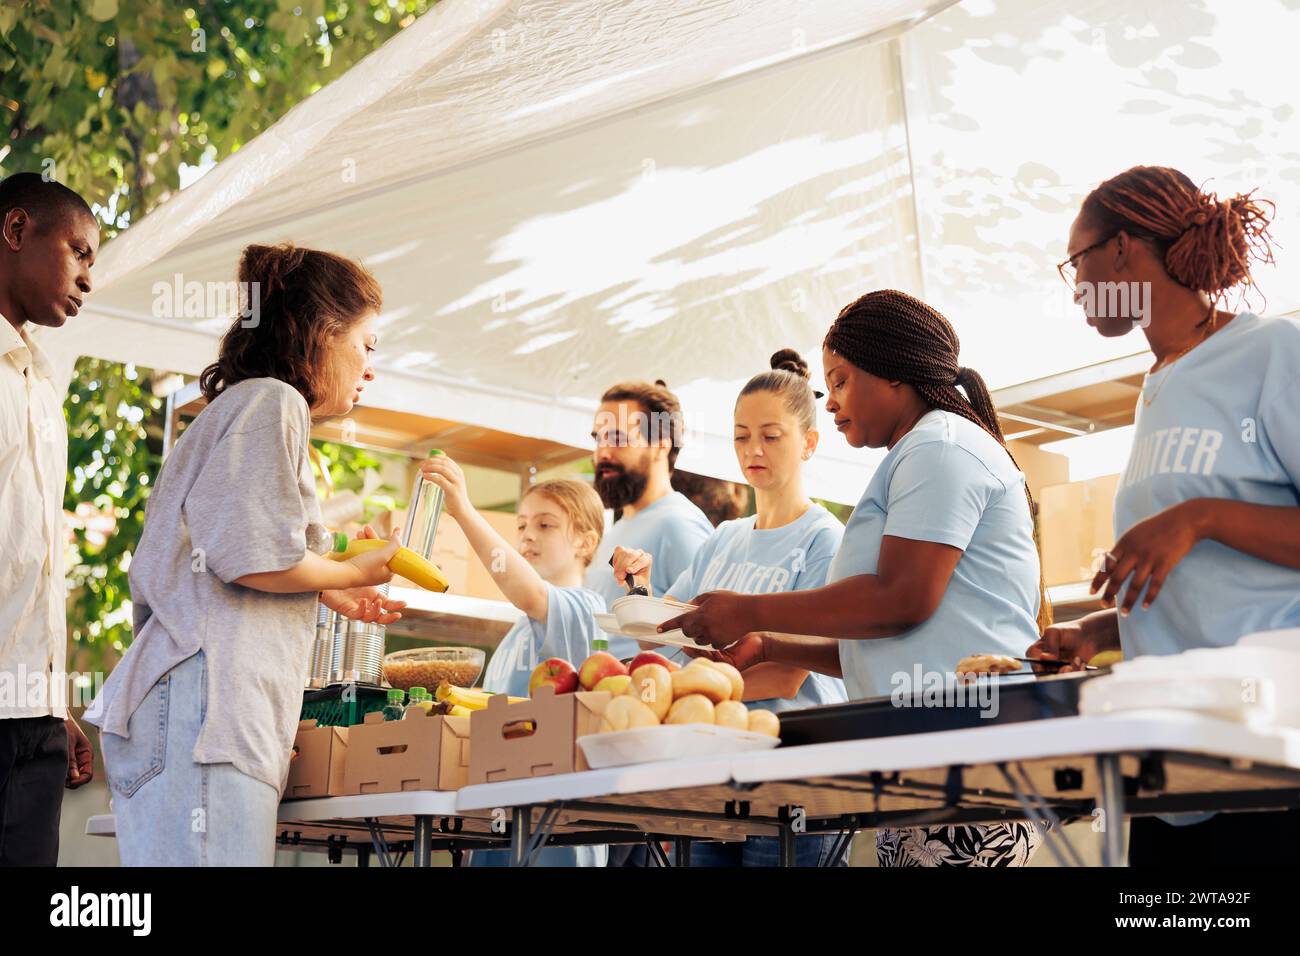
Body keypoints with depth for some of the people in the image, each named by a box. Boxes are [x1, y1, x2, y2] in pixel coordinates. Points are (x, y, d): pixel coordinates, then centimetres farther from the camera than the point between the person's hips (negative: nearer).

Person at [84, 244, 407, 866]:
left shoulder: (242, 406, 28)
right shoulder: (273, 401, -3)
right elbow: (257, 559, -14)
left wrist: (326, 593, 25)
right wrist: (355, 572, 2)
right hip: (205, 704, -10)